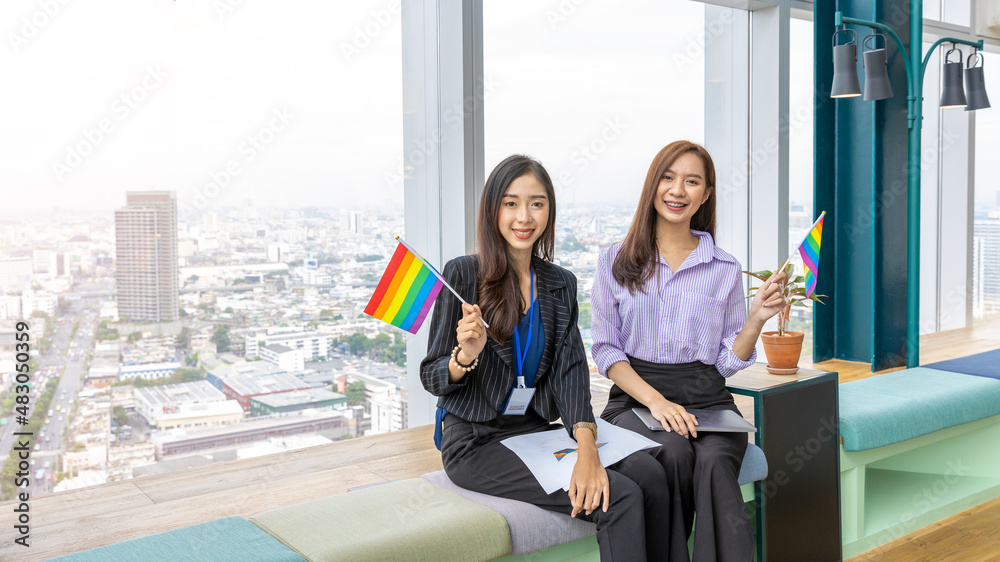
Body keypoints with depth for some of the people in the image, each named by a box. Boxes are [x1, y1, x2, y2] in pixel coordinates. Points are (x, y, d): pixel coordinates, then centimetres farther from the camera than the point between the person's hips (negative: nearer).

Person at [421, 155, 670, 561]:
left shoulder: (560, 285, 10)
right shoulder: (462, 275, -5)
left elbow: (570, 369, -1)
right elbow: (432, 380, -2)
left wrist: (586, 447, -17)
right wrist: (466, 355, -24)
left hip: (538, 430, 5)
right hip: (476, 441, -5)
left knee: (648, 473, -20)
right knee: (621, 497, -22)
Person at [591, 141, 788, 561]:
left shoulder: (725, 269, 12)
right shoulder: (616, 261, 8)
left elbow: (728, 362, 12)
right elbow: (606, 350, 3)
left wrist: (757, 318, -6)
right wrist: (655, 400, -12)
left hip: (706, 397, 1)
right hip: (635, 397, -1)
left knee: (715, 463, -31)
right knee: (674, 453, -32)